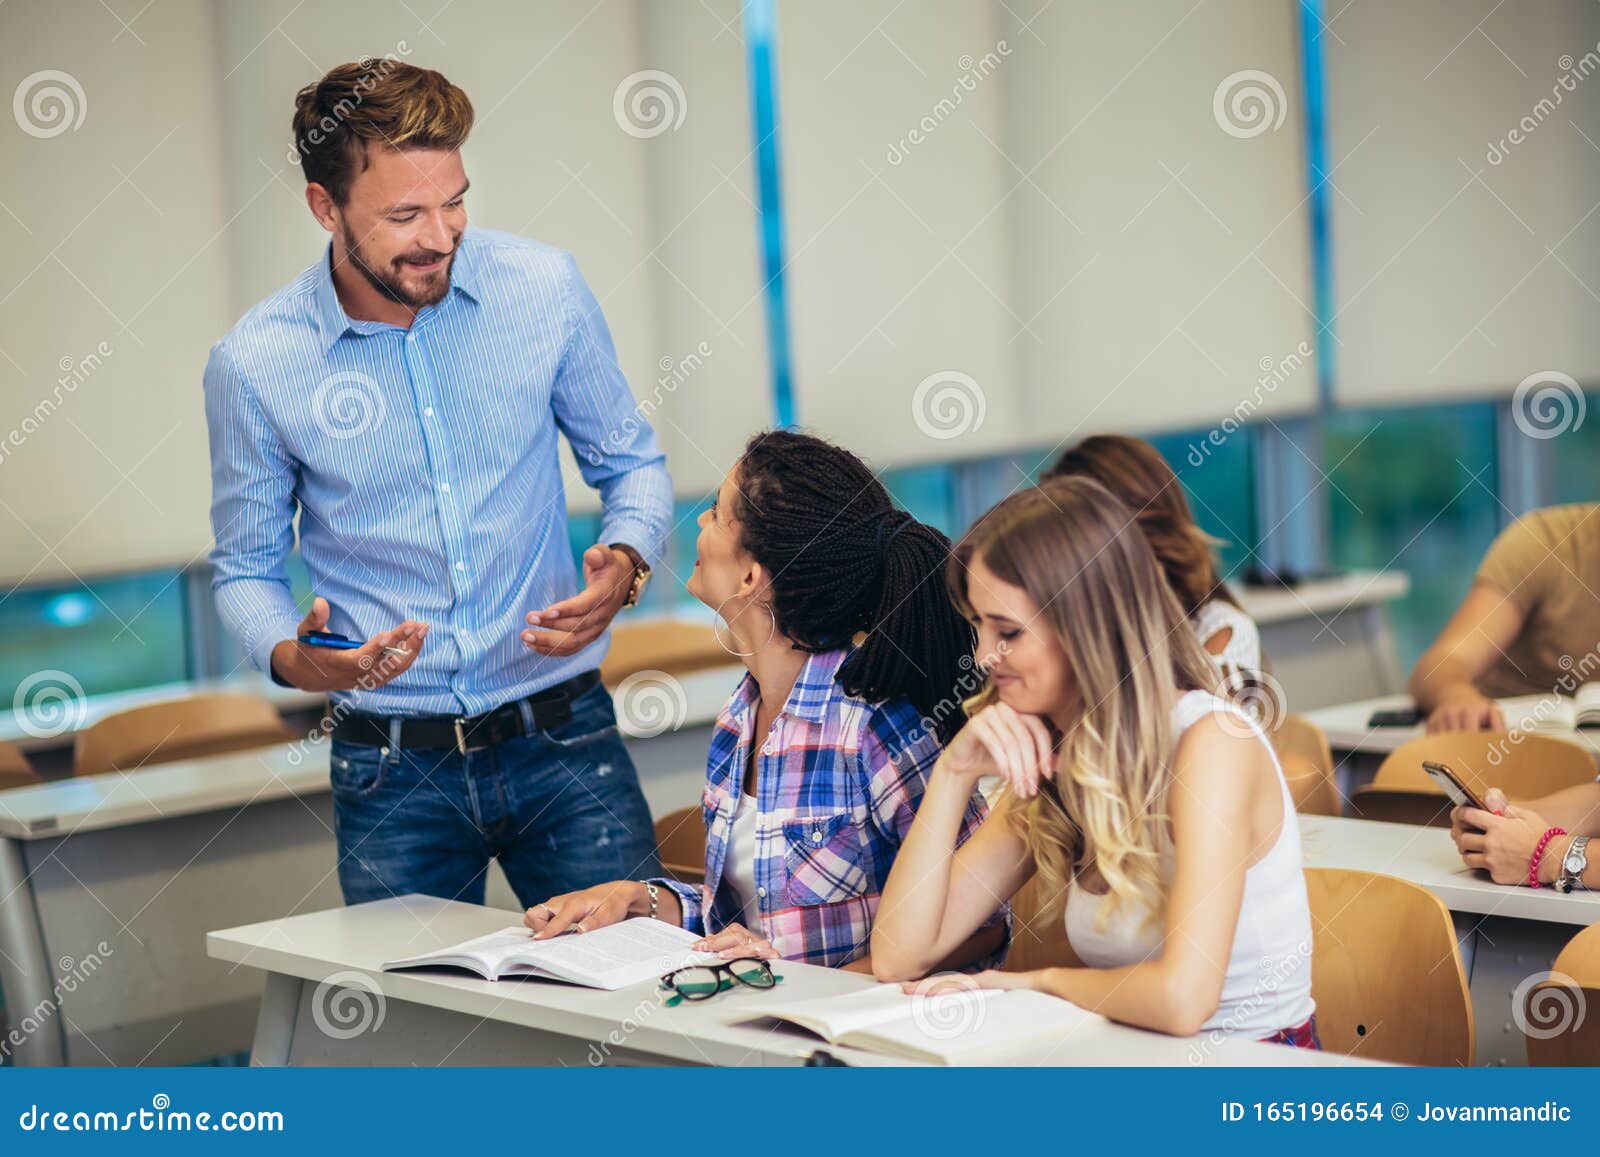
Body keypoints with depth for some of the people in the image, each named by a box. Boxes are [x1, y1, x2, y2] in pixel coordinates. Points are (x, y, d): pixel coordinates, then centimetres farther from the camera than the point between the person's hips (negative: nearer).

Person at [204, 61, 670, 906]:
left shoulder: (543, 288, -4)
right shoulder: (253, 365, -7)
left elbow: (630, 465, 10)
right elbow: (246, 570, 6)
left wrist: (622, 566, -12)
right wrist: (293, 659, -16)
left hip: (562, 739, 1)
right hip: (392, 769, -1)